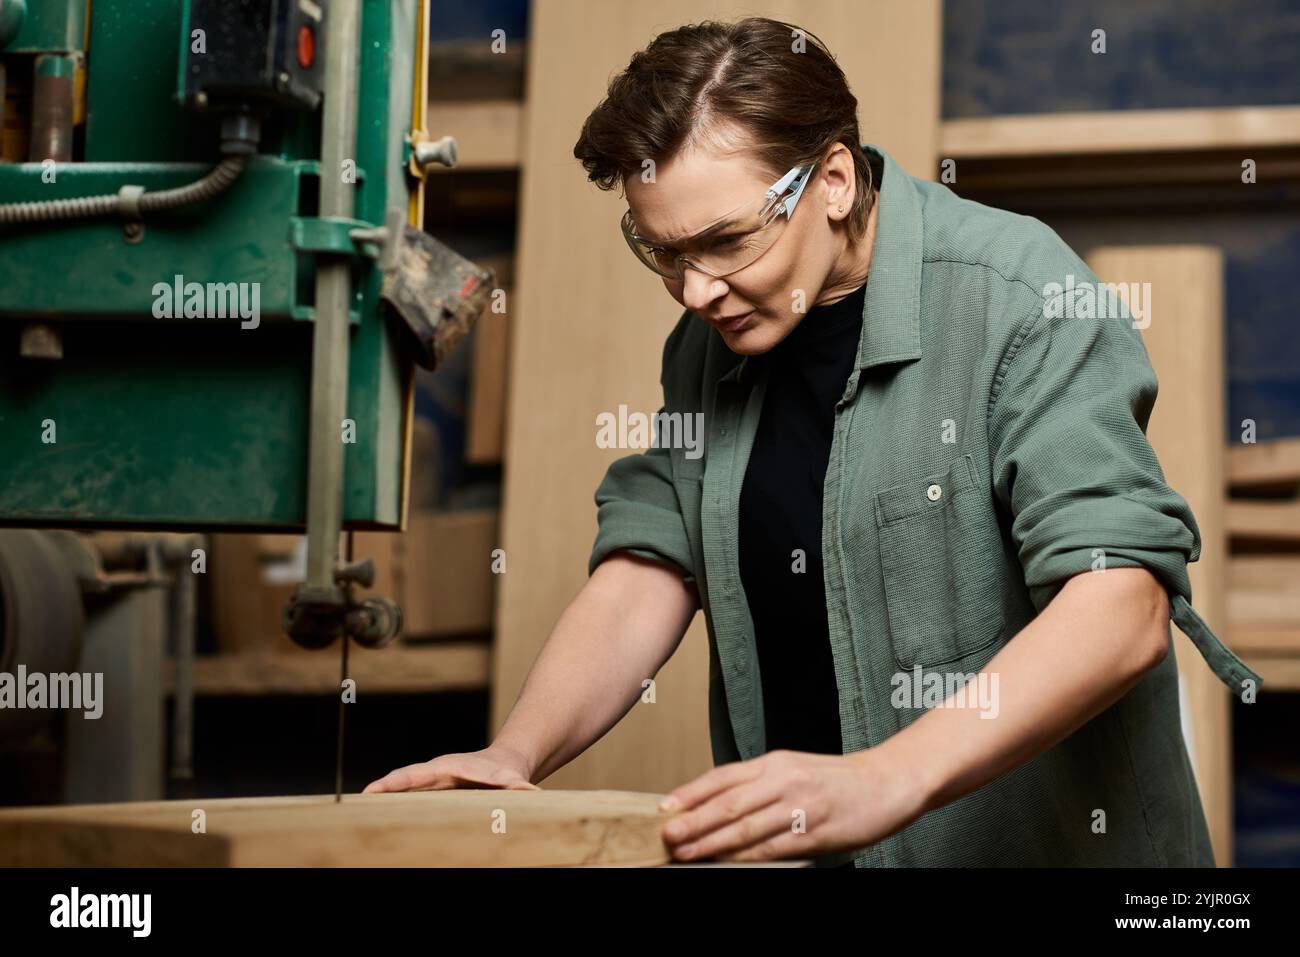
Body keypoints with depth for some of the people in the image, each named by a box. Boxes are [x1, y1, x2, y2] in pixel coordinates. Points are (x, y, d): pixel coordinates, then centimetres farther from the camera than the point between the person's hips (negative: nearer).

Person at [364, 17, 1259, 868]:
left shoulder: (1018, 301, -17)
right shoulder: (709, 344, 3)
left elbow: (1123, 607, -26)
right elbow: (644, 573, 1)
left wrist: (883, 781, -36)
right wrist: (512, 758, -15)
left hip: (1037, 846, -5)